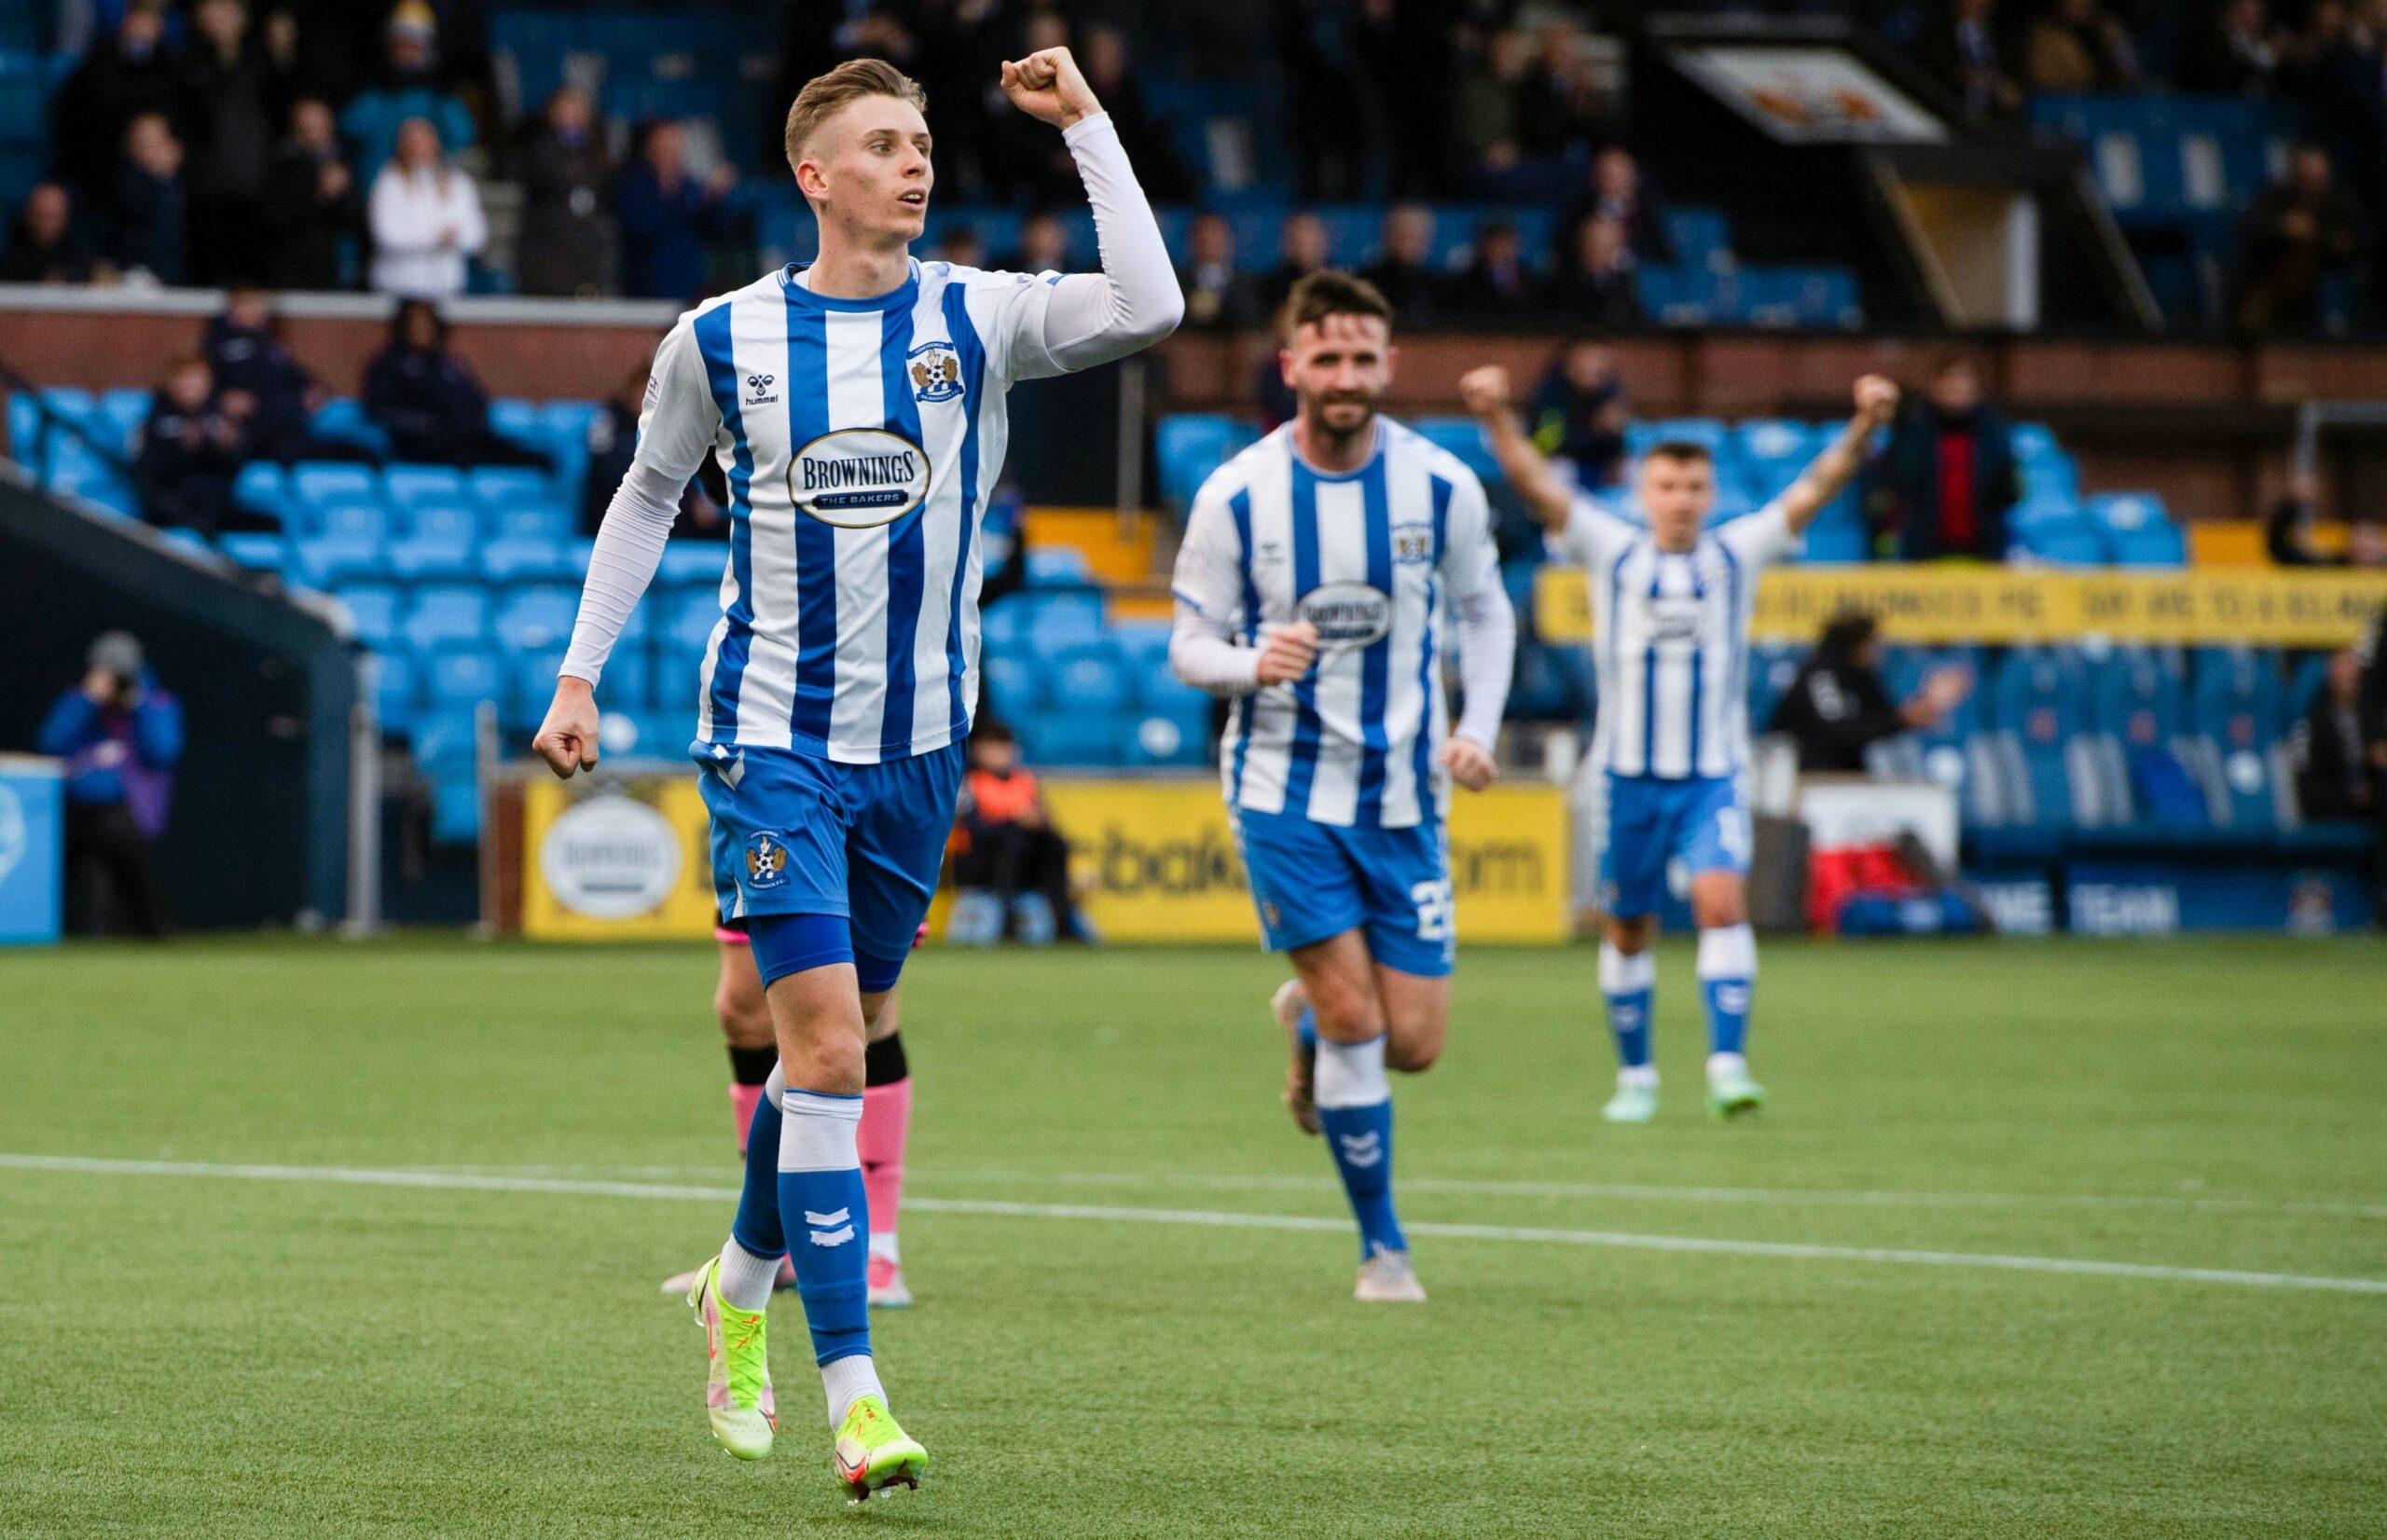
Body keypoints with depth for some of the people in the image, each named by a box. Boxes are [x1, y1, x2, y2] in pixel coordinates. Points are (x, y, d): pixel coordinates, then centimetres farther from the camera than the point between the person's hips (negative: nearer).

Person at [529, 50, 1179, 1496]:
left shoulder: (974, 318, -2)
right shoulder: (723, 338, -2)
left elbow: (1148, 307, -20)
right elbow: (649, 496, 14)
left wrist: (1085, 123, -17)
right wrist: (582, 672, 10)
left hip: (917, 746, 3)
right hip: (772, 738, -2)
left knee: (836, 1048, 14)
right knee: (826, 1048, -15)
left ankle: (741, 1292, 40)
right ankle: (853, 1394, -17)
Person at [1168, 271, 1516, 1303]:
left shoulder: (1442, 487, -4)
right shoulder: (1235, 496, -9)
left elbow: (1483, 611, 11)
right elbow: (1189, 646, -2)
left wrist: (1479, 729, -4)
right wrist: (1252, 663, -25)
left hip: (1404, 792, 2)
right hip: (1285, 788, -2)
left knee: (1414, 1044, 0)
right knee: (1354, 1019, -10)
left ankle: (1306, 1022, 36)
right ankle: (1382, 1248, 7)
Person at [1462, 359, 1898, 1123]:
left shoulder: (1736, 557, 2)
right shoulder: (1613, 553, 0)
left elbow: (1814, 489, -6)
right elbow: (1536, 485, -9)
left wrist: (1863, 427, -22)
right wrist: (1499, 421, -26)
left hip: (1712, 779, -1)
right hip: (1629, 774, 1)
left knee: (1722, 901, -21)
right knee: (1627, 931, 8)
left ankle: (1727, 1064, -24)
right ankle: (1635, 1075, 24)